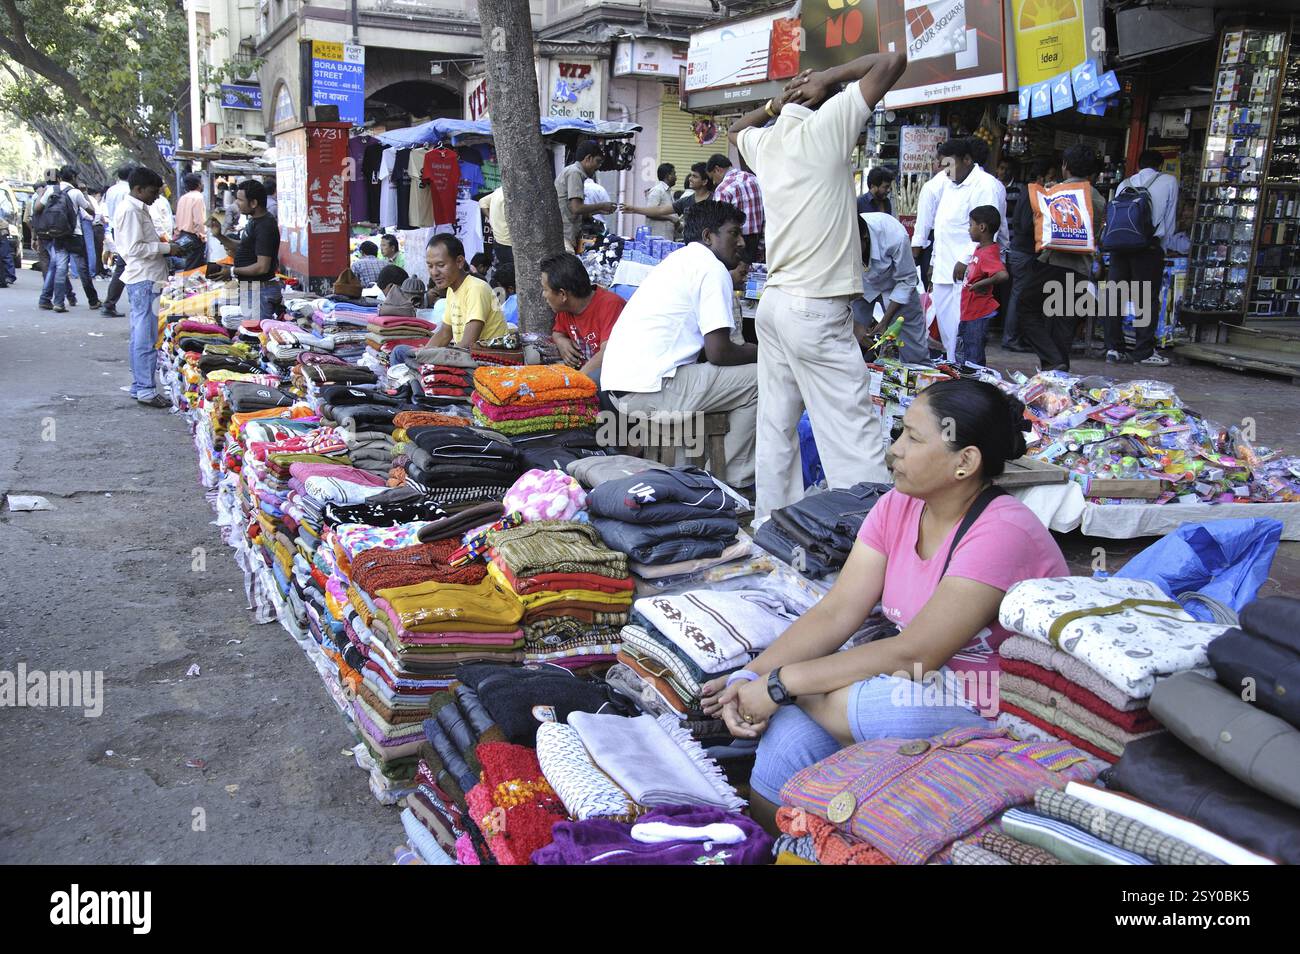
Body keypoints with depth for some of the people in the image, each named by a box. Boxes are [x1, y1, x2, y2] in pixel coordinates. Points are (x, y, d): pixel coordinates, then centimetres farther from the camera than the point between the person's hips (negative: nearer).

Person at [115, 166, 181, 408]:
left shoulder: (138, 208, 17)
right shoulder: (130, 210, -14)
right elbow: (134, 248, -20)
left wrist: (163, 245, 9)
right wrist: (166, 248, -14)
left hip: (146, 280, 11)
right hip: (144, 280, -11)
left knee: (141, 335, 14)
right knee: (146, 336, -8)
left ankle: (138, 386, 21)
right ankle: (146, 390, -6)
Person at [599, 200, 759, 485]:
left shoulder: (679, 259, 22)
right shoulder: (712, 269, -7)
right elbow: (719, 352, -13)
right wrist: (760, 352, 5)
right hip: (651, 391, -10)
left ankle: (715, 476, 25)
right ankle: (734, 482, 4)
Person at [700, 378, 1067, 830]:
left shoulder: (1001, 533, -24)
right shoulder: (897, 508, 0)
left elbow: (914, 653, -27)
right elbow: (835, 613, -6)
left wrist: (781, 683, -25)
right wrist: (751, 678, -19)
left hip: (995, 713, -6)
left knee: (832, 700, -30)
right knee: (789, 732, -18)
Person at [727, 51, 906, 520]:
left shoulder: (766, 142, 12)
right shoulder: (824, 127, -7)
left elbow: (735, 129, 36)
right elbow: (891, 62, -9)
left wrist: (776, 102, 22)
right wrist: (829, 77, 1)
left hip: (774, 302, 8)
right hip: (818, 311, -8)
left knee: (777, 425, 11)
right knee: (853, 435, -8)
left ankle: (773, 520, 17)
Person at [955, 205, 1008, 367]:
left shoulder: (989, 254, -22)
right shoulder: (979, 248, 8)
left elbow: (1003, 275, -38)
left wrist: (981, 284, -27)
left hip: (979, 315, -10)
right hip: (969, 313, 10)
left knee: (973, 361, -2)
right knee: (961, 356, 20)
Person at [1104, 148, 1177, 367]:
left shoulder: (1124, 184, 17)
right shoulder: (1169, 182, 8)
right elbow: (1170, 217, 9)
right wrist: (1167, 246, 19)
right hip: (1150, 247, -3)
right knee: (1146, 300, -1)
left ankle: (1113, 348, 6)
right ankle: (1144, 352, 0)